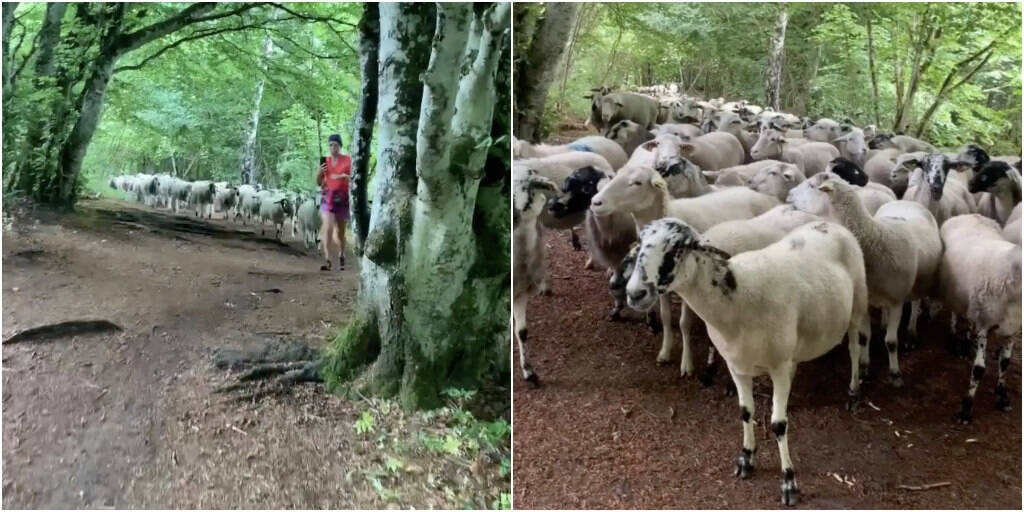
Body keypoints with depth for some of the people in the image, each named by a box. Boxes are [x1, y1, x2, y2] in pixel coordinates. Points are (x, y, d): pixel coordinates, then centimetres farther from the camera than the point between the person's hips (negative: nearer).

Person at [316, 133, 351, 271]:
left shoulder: (348, 160, 0)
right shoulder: (325, 161, 10)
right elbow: (319, 183, 15)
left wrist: (343, 176, -23)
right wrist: (319, 173, -4)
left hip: (342, 197, -1)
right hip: (327, 197, 1)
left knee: (340, 231, 10)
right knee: (327, 228, -15)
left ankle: (341, 257, 32)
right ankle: (327, 260, -22)